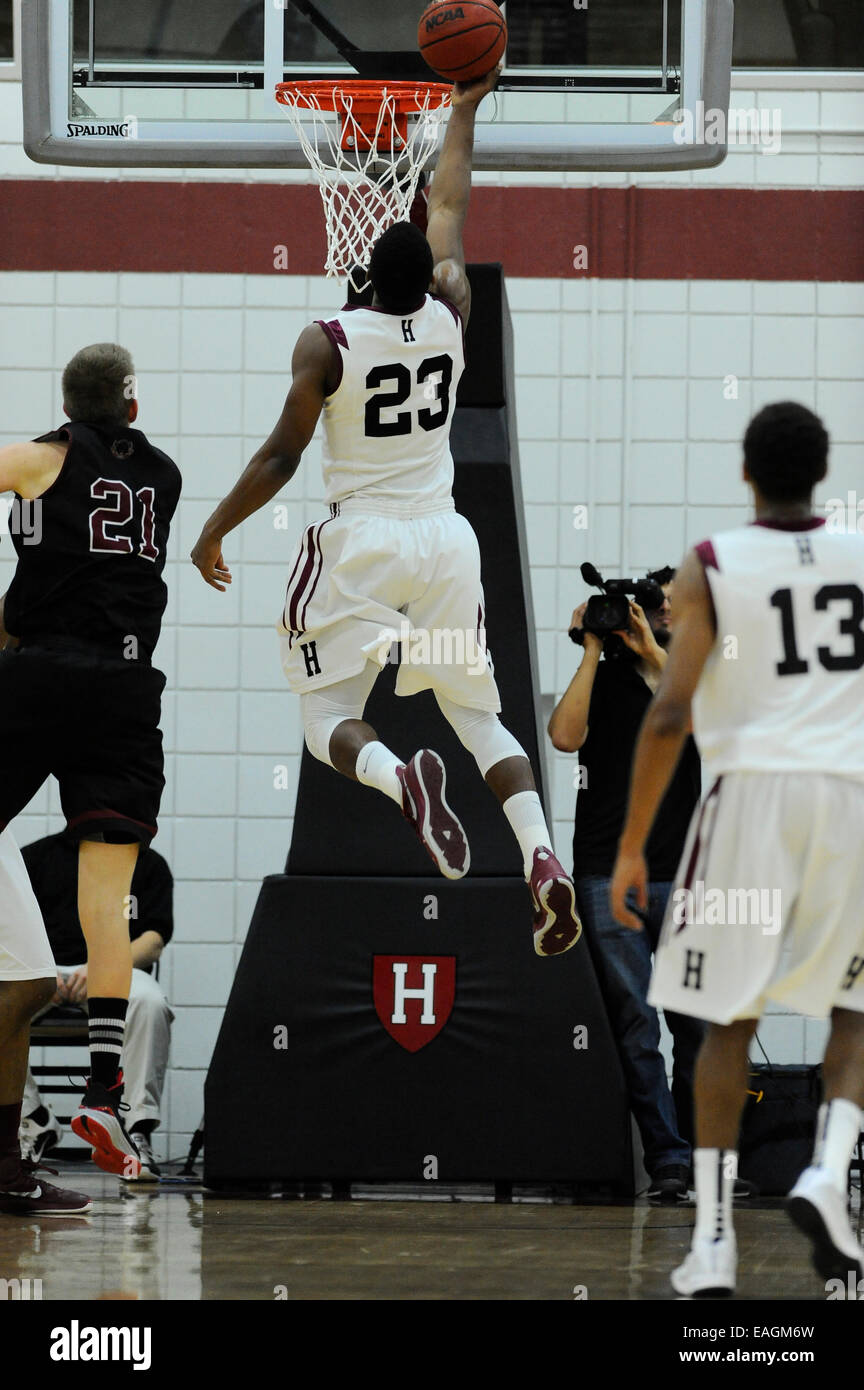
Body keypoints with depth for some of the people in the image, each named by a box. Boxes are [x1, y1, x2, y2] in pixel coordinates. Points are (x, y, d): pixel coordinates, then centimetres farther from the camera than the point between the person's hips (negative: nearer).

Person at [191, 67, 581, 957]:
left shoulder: (326, 343, -10)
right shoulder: (449, 316, 0)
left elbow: (283, 455, -9)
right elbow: (449, 210, 15)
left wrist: (214, 531, 2)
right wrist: (464, 111, 26)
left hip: (358, 542, -4)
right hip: (444, 538, 4)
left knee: (330, 720, 2)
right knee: (481, 716, 9)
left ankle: (400, 780, -34)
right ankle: (542, 859, -15)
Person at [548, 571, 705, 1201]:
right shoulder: (603, 679, 11)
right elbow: (565, 736, -6)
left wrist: (655, 653, -9)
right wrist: (593, 650, -3)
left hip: (681, 876, 1)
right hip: (609, 877, -1)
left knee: (698, 1024, -3)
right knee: (635, 1024, -7)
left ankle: (704, 1157, 5)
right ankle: (667, 1161, -9)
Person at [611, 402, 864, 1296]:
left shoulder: (710, 568, -1)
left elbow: (670, 711, -8)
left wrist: (631, 846, -4)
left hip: (753, 789, -1)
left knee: (729, 1022, 9)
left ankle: (713, 1242, 4)